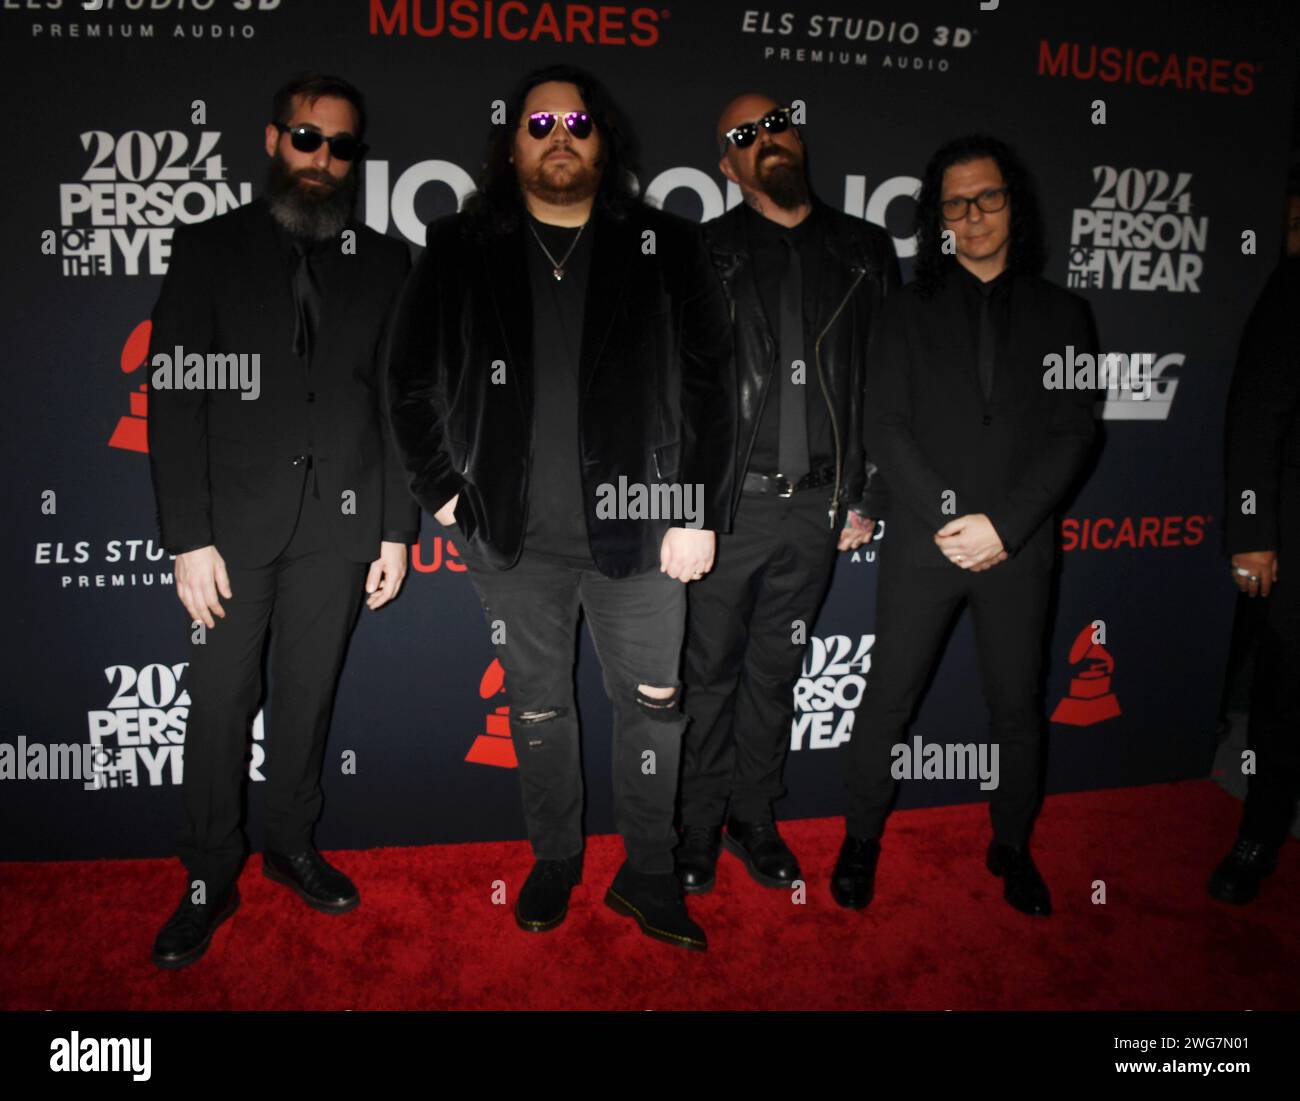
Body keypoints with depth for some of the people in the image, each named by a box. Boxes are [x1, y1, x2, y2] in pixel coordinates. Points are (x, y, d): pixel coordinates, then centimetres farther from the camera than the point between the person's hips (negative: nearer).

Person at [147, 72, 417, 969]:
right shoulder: (210, 248, 3)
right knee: (221, 702, 3)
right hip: (236, 518, -1)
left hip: (339, 523, 1)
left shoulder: (384, 262, 8)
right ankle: (211, 878, 20)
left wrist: (398, 530, 1)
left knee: (309, 696, 11)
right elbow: (173, 398, -3)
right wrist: (189, 537, -10)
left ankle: (293, 845, 29)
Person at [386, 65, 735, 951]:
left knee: (654, 705, 8)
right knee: (537, 708, 14)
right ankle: (554, 860, 34)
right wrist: (441, 491, 3)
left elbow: (712, 389, -1)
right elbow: (412, 381, 10)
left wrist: (698, 515, -6)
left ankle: (648, 877, 27)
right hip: (514, 540, 1)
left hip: (636, 532, -1)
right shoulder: (460, 253, 4)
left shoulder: (666, 249, 1)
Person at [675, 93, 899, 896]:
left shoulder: (866, 251, 10)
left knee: (776, 673, 13)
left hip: (819, 505, 2)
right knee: (709, 670, 5)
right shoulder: (705, 253, 3)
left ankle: (755, 820, 28)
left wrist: (866, 496, 5)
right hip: (727, 501, -2)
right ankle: (699, 829, 21)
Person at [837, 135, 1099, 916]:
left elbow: (1074, 433, 0)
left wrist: (1002, 525, -12)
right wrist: (947, 520, -13)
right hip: (922, 544, -1)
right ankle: (862, 840, 21)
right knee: (889, 701, 5)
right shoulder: (910, 313, 7)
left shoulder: (1062, 314, 8)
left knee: (1018, 706, 10)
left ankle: (1012, 846, 29)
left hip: (1019, 547, 1)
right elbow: (886, 429, -2)